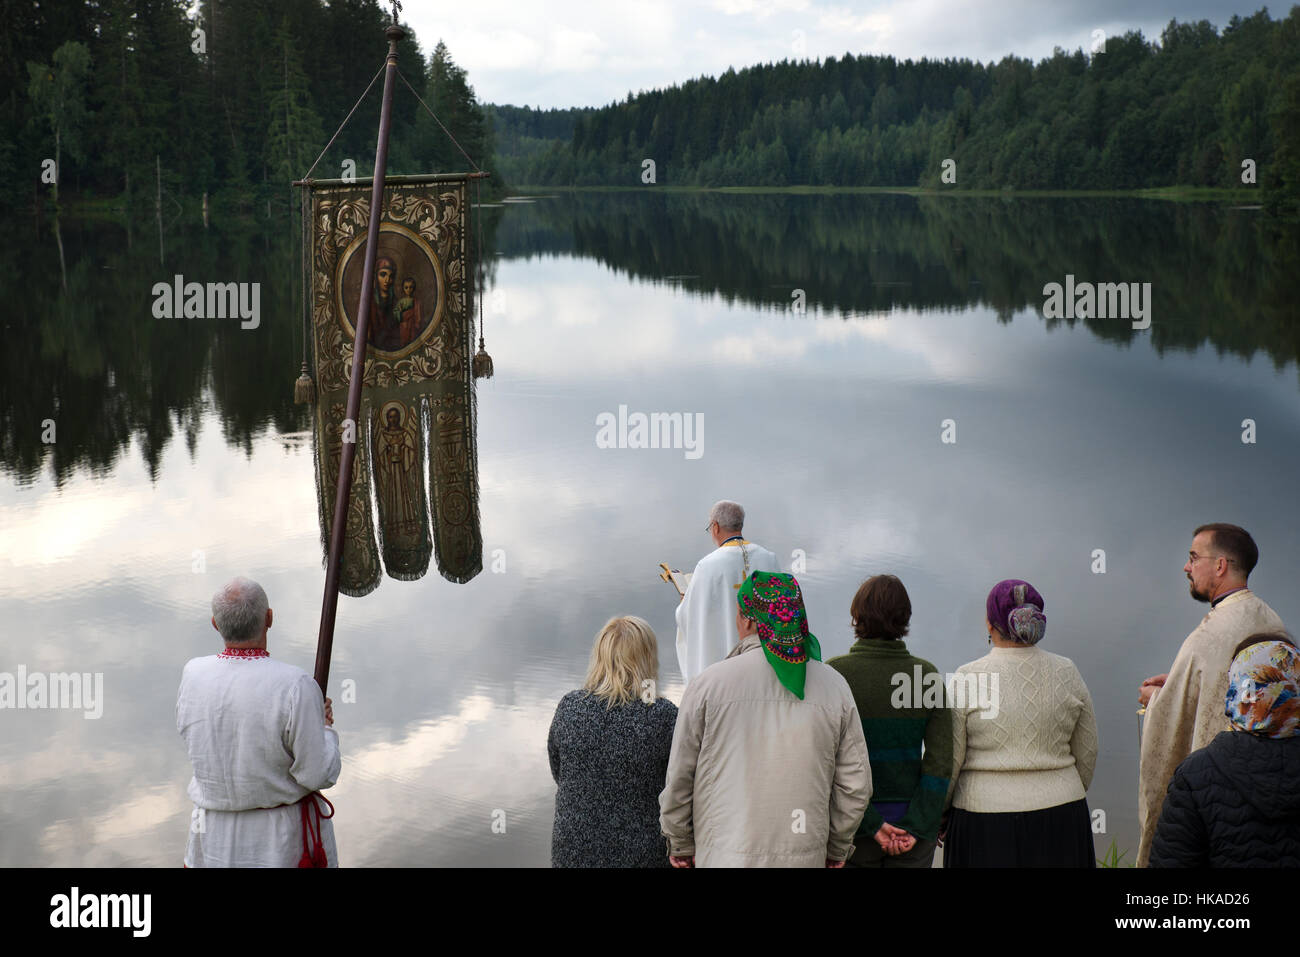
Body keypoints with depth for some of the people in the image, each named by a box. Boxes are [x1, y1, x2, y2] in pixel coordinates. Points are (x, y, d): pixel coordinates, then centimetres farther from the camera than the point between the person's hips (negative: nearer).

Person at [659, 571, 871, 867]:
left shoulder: (708, 685, -7)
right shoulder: (835, 687, 0)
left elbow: (679, 781, -2)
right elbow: (855, 785, 4)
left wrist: (680, 846, 12)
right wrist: (837, 849, 17)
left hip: (725, 856, -2)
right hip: (804, 857, 2)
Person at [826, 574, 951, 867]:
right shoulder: (927, 675, -3)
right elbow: (941, 761, -7)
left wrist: (872, 825, -11)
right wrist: (913, 828, -8)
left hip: (854, 828, -2)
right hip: (914, 820, 2)